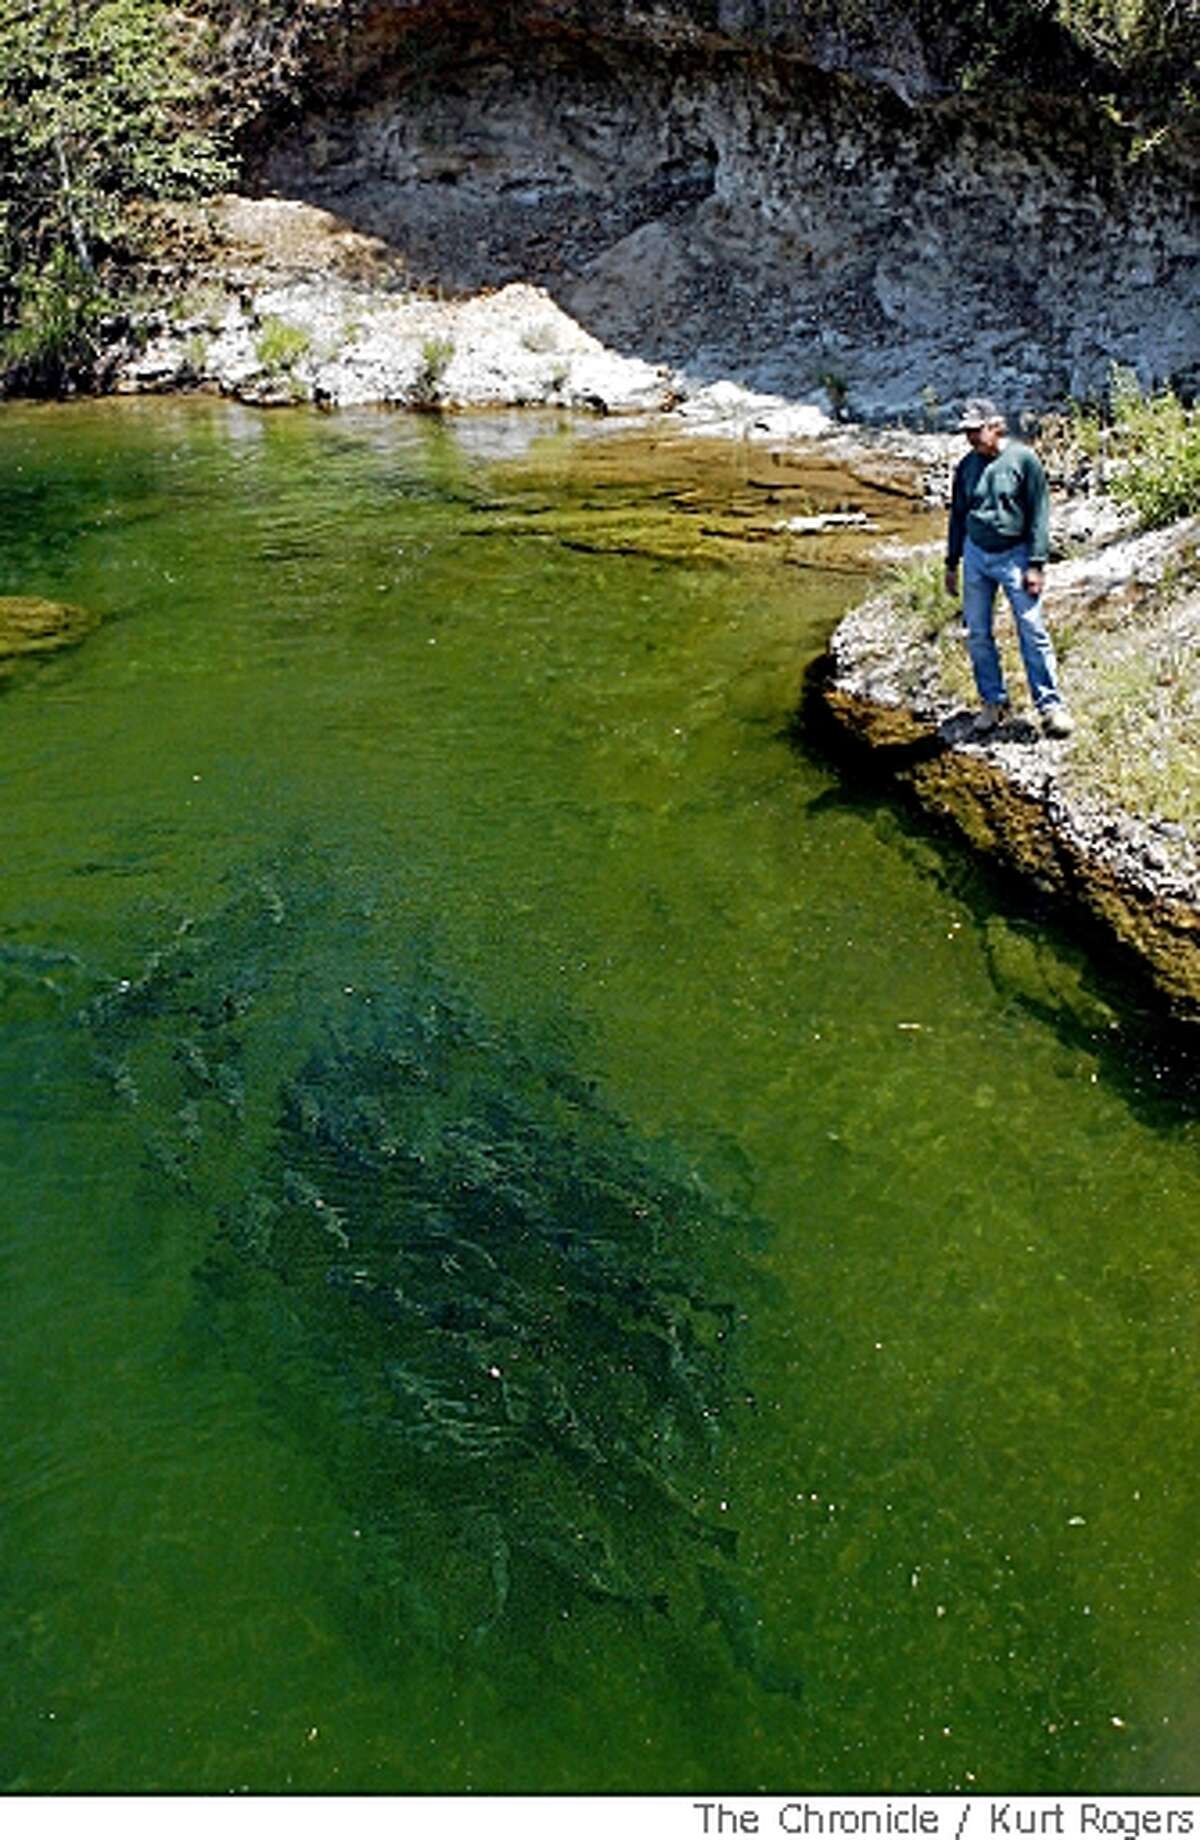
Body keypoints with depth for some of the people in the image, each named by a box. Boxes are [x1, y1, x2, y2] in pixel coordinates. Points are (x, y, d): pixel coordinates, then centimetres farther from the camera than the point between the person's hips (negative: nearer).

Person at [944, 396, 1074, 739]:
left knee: (1033, 631, -6)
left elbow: (1039, 514, -6)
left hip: (1014, 554, -4)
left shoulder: (1023, 459, -7)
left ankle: (1050, 704, 1)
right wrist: (952, 563, 17)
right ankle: (993, 701, 18)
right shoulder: (966, 466, 6)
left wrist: (1036, 564, -10)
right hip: (976, 556, 4)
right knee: (977, 634, 5)